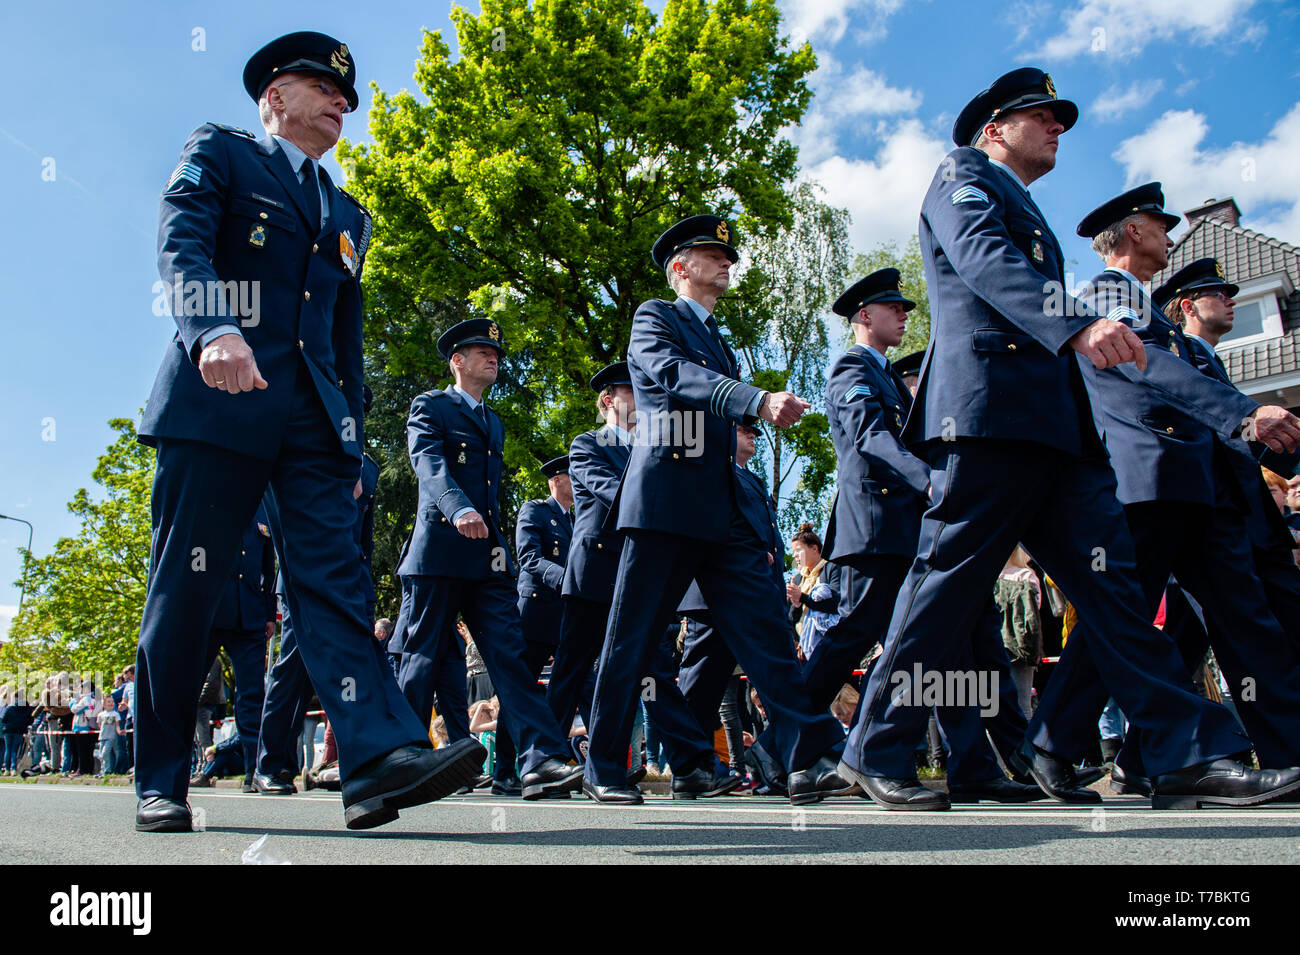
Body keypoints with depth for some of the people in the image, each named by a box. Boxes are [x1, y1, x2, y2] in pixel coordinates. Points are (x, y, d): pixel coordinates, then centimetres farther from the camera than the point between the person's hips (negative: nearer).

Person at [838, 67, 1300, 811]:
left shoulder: (1028, 215, 33)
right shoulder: (963, 175, 8)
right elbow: (984, 258, -13)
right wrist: (1079, 323, -29)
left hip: (1053, 419, 9)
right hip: (988, 403, -9)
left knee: (1110, 576, 0)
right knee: (949, 581, -8)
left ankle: (1192, 756, 0)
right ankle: (878, 752, 2)